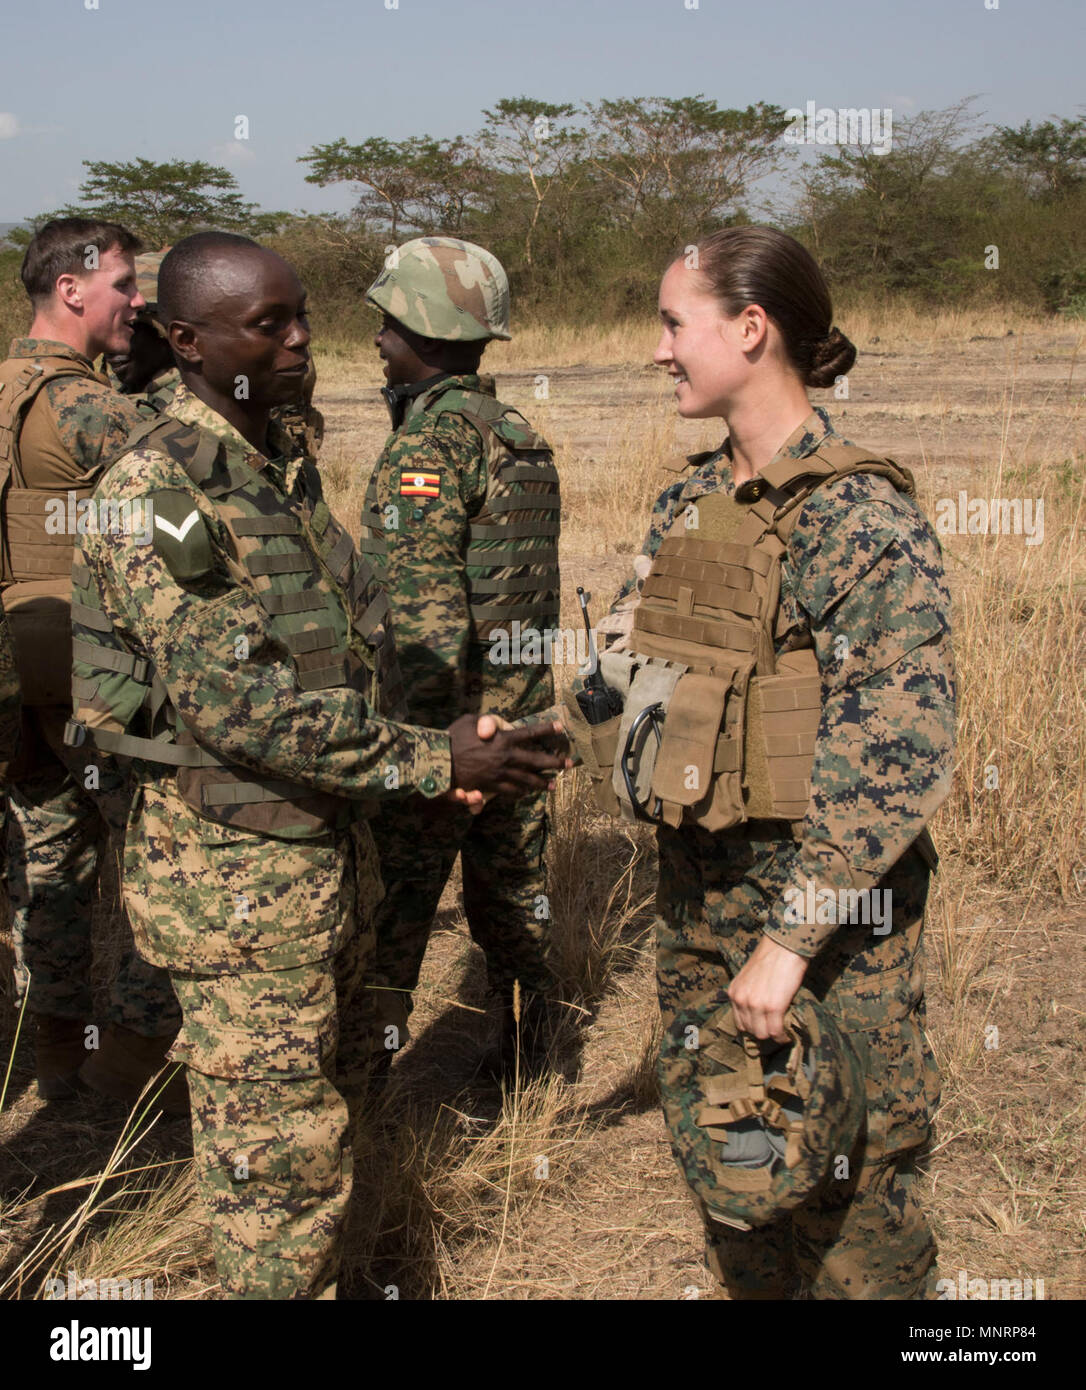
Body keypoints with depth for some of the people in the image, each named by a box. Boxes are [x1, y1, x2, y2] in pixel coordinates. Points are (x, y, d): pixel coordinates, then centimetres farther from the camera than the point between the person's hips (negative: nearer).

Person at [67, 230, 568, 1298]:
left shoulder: (283, 468, 10)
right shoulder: (157, 489, -19)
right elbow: (225, 700, -25)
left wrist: (437, 748, 8)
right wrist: (431, 759, -25)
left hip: (327, 846, 9)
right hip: (236, 866, -9)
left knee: (329, 1101, 22)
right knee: (281, 1157, 0)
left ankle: (307, 1277, 39)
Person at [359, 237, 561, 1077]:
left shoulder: (427, 444, -15)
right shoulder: (523, 439, 10)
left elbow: (424, 610, -23)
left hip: (446, 720, -8)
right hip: (522, 719, 8)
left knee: (392, 913, 3)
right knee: (514, 900, 17)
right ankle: (526, 1064, 28)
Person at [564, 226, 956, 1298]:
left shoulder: (857, 515, -18)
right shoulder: (705, 501, 7)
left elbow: (899, 758, -23)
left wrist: (790, 939, -24)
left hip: (824, 925, -8)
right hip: (702, 897, 8)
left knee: (844, 1208, 7)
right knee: (724, 1173, 19)